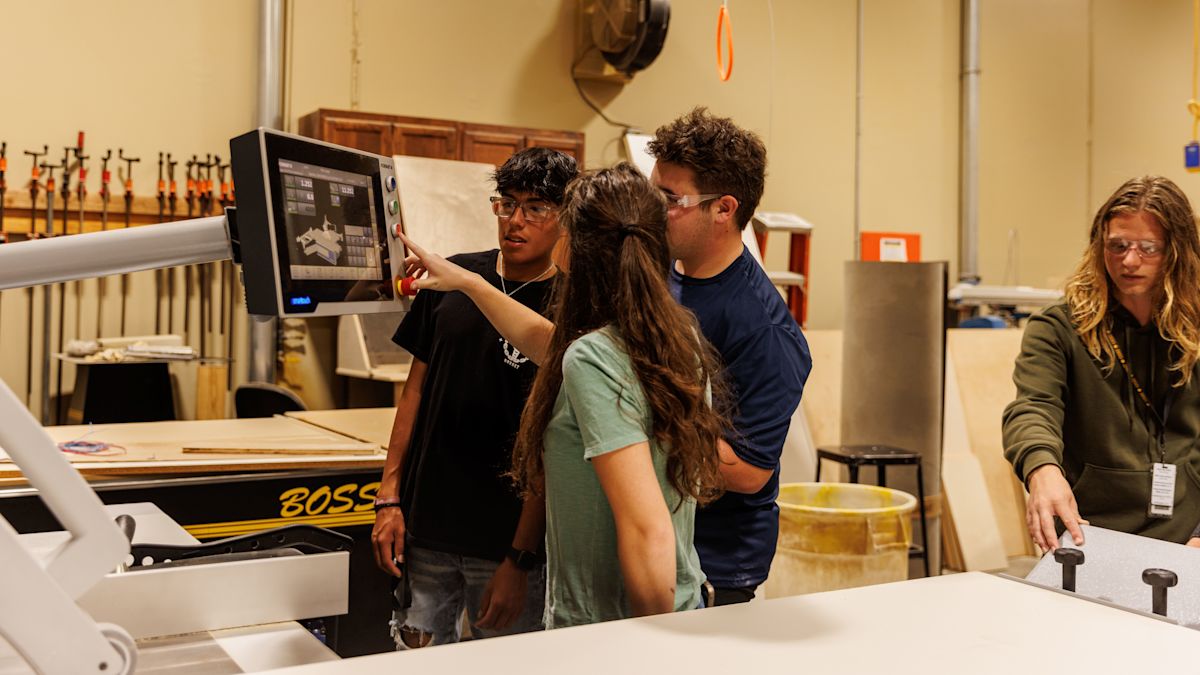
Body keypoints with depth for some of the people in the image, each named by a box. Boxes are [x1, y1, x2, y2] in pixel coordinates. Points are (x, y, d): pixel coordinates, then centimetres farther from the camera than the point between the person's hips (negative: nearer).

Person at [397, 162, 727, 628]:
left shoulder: (592, 359, -24)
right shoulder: (682, 339, 2)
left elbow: (648, 532, -29)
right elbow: (548, 343, 21)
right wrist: (467, 282, 30)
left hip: (599, 630, -8)